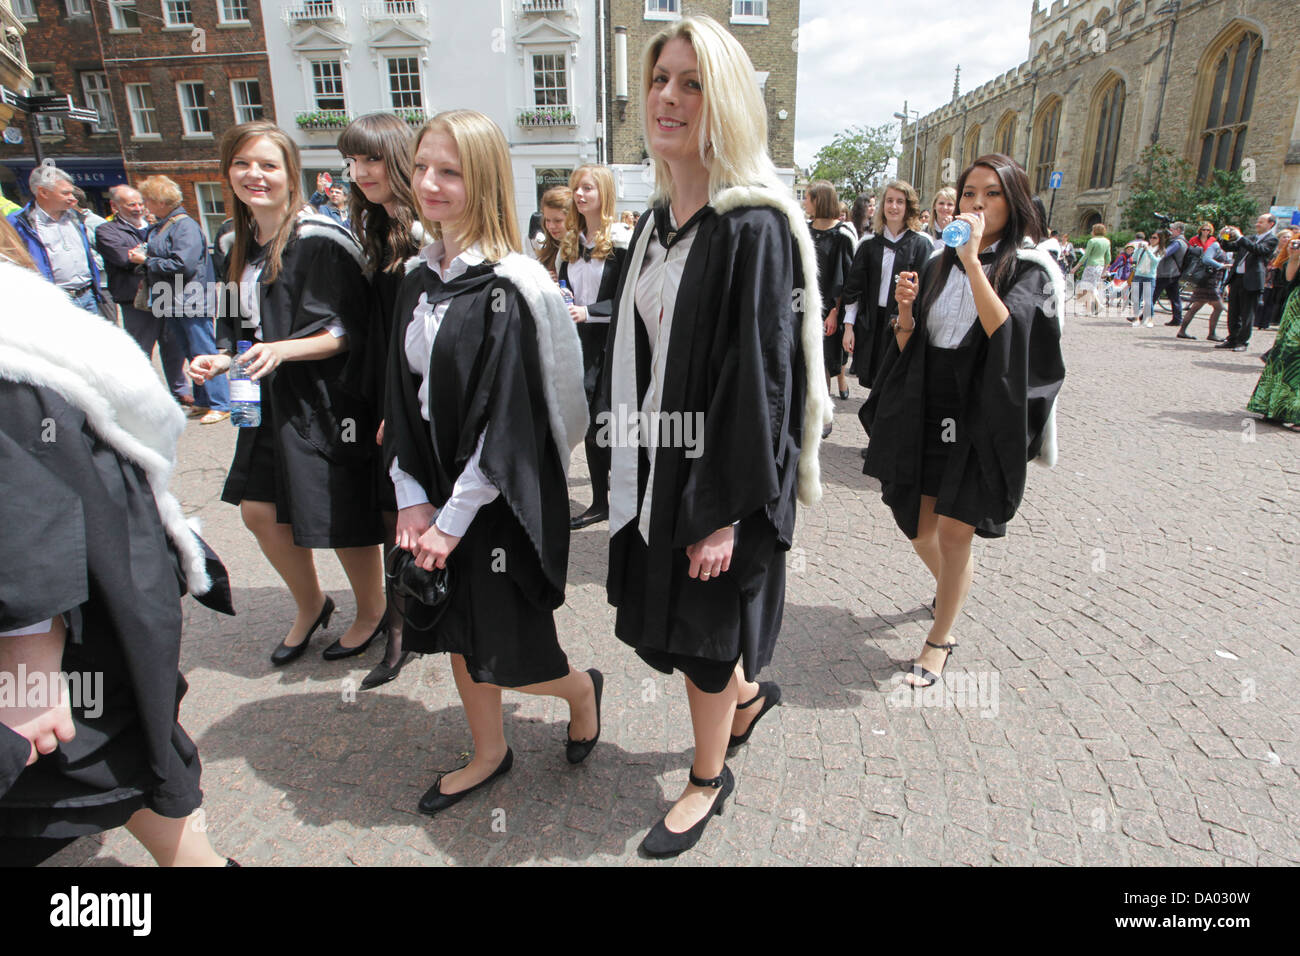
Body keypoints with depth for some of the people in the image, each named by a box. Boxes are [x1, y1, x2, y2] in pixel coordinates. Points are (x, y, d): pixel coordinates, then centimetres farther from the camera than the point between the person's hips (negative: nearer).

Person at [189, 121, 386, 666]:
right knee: (260, 513, 13)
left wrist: (282, 350, -27)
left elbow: (351, 332, -16)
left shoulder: (321, 241, -13)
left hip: (324, 401, -8)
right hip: (268, 401, 8)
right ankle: (310, 607, 36)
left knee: (341, 518, 2)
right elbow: (239, 325, 19)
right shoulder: (240, 246, 11)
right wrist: (221, 359, 0)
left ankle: (371, 613, 28)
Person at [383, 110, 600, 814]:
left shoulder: (508, 288, -16)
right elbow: (403, 400, 6)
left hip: (501, 500, -7)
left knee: (502, 655, 3)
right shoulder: (419, 281, 7)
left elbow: (505, 422, -19)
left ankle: (582, 690, 35)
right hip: (437, 493, 7)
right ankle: (488, 754, 40)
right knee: (457, 634, 17)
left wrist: (452, 520, -16)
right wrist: (412, 499, -3)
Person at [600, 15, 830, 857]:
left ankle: (710, 777, 36)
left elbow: (759, 375, -21)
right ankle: (750, 692, 50)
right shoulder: (657, 221, 9)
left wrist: (726, 511, -20)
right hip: (657, 460, 8)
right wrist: (626, 460, 13)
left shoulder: (754, 227, -17)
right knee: (671, 619, 21)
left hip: (719, 469, -8)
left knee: (702, 632, 9)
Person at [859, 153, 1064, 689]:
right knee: (919, 528, 13)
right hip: (926, 414, 5)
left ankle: (940, 636, 19)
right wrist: (905, 313, -11)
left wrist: (974, 262, -26)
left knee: (953, 532, -2)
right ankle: (954, 585, 46)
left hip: (981, 419, -4)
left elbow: (1005, 333, -25)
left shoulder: (1029, 271, -5)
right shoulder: (938, 268, 8)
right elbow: (907, 352, 9)